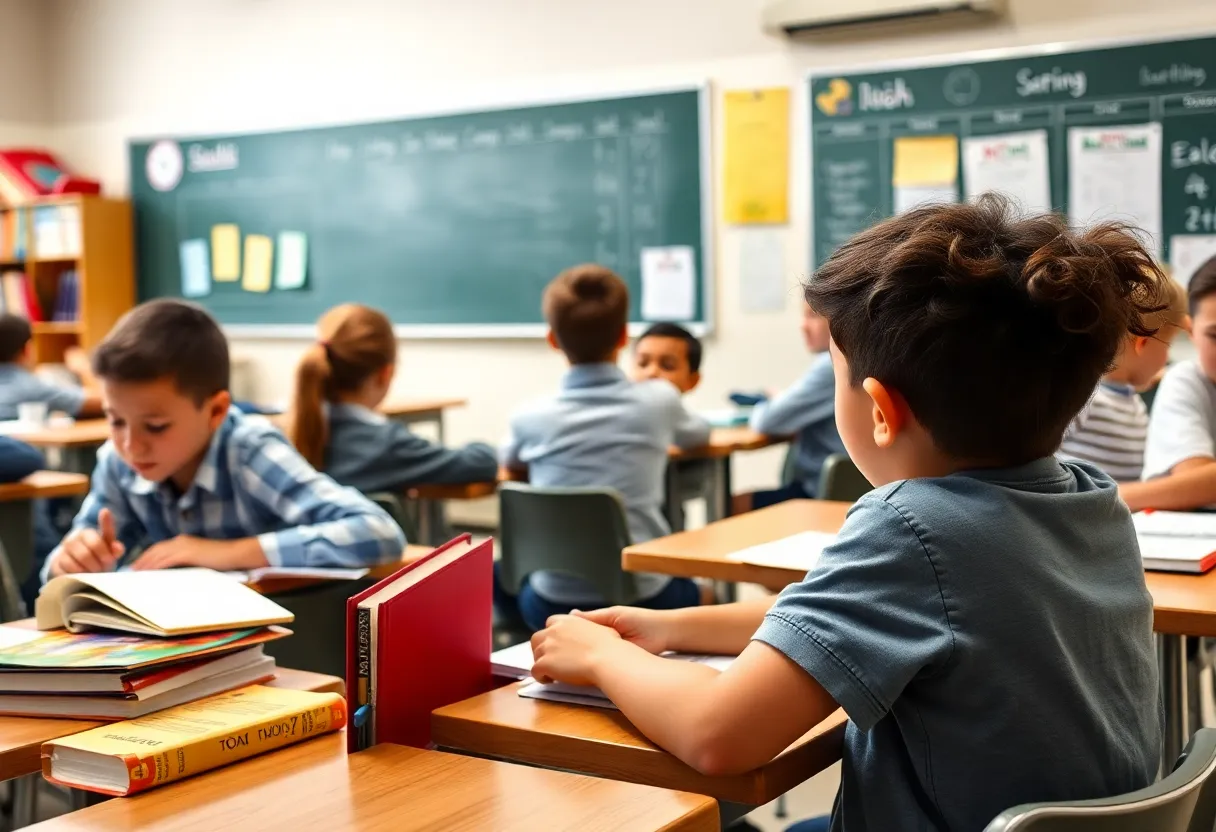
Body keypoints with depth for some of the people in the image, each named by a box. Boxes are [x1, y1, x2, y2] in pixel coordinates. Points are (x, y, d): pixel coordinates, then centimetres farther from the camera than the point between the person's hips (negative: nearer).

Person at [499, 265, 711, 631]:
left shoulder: (531, 418, -4)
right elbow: (698, 435, 20)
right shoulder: (660, 400, -4)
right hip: (642, 598, 1)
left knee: (499, 575, 31)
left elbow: (509, 463, 20)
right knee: (694, 590, 34)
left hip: (554, 605, 0)